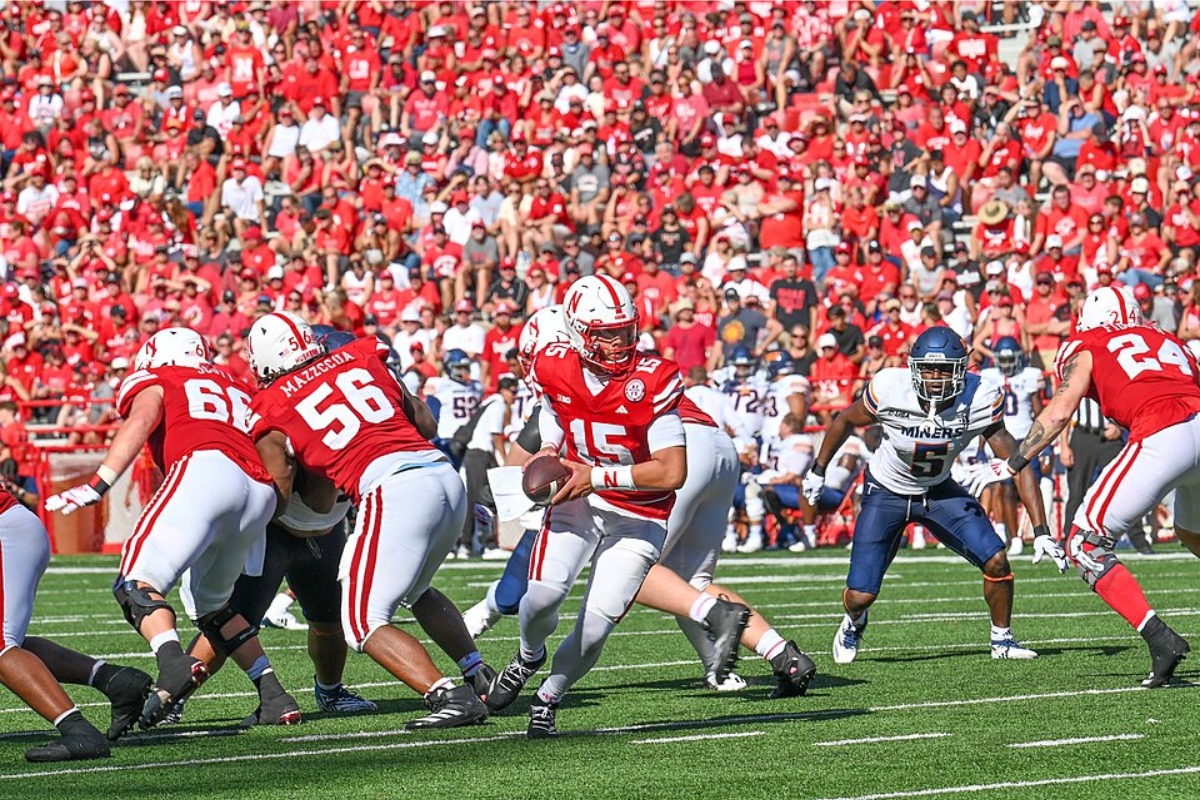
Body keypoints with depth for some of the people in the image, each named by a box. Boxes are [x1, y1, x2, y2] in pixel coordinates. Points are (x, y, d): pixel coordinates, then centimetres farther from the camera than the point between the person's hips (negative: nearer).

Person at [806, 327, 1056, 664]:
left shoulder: (978, 400, -26)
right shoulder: (891, 390, -28)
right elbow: (845, 421, -6)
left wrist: (1041, 531, -27)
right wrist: (818, 471, 6)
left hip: (939, 491, 1)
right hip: (886, 493, -1)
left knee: (996, 561, -16)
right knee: (861, 596, -7)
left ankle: (1002, 639, 11)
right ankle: (854, 623, 33)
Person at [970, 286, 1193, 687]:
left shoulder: (1087, 348, 16)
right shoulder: (1169, 342, 30)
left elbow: (1058, 414, 7)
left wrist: (1011, 464, 14)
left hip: (1162, 438, -6)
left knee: (1085, 545, 3)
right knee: (1190, 532, 33)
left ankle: (1160, 639, -10)